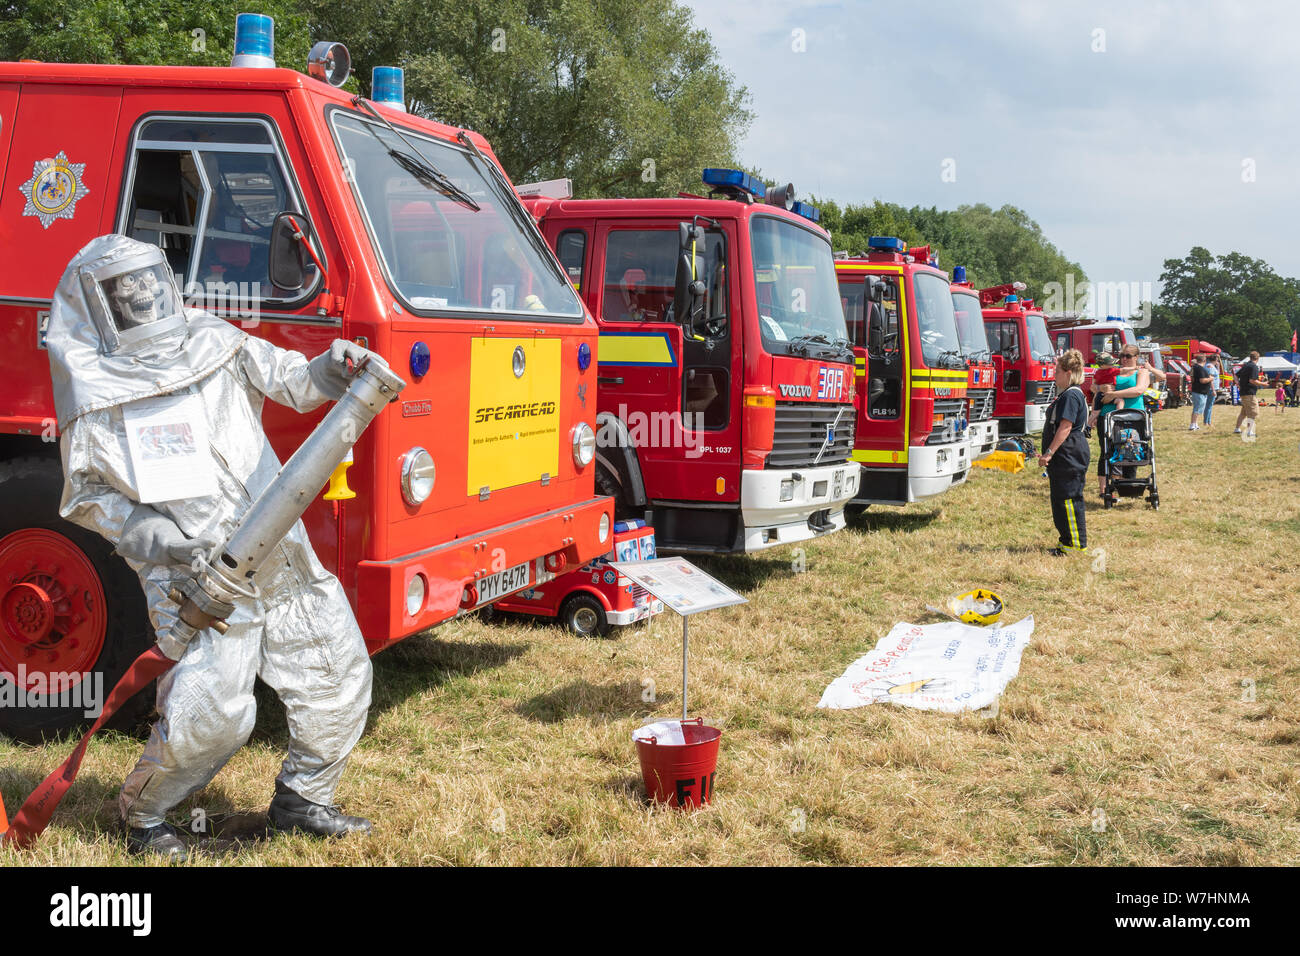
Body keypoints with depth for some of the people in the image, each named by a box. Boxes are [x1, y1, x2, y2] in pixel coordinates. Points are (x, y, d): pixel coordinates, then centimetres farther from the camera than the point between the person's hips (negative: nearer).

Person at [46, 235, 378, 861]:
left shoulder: (215, 342, 10)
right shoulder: (93, 391, 1)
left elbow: (291, 382, 10)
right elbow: (85, 495, 5)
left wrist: (333, 368, -12)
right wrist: (144, 534, -11)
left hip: (281, 558, 5)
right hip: (195, 575, -5)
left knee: (339, 675, 8)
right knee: (210, 710, -15)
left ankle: (302, 799, 28)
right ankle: (141, 814, 13)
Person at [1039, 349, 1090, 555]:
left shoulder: (1071, 395, -16)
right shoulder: (1066, 394, 17)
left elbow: (1065, 427, -22)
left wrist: (1049, 452, -22)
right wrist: (1049, 453, 24)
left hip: (1069, 458, -11)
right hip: (1063, 458, 11)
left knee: (1069, 500, -6)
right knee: (1059, 499, 15)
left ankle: (1077, 545, -2)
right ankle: (1067, 541, 22)